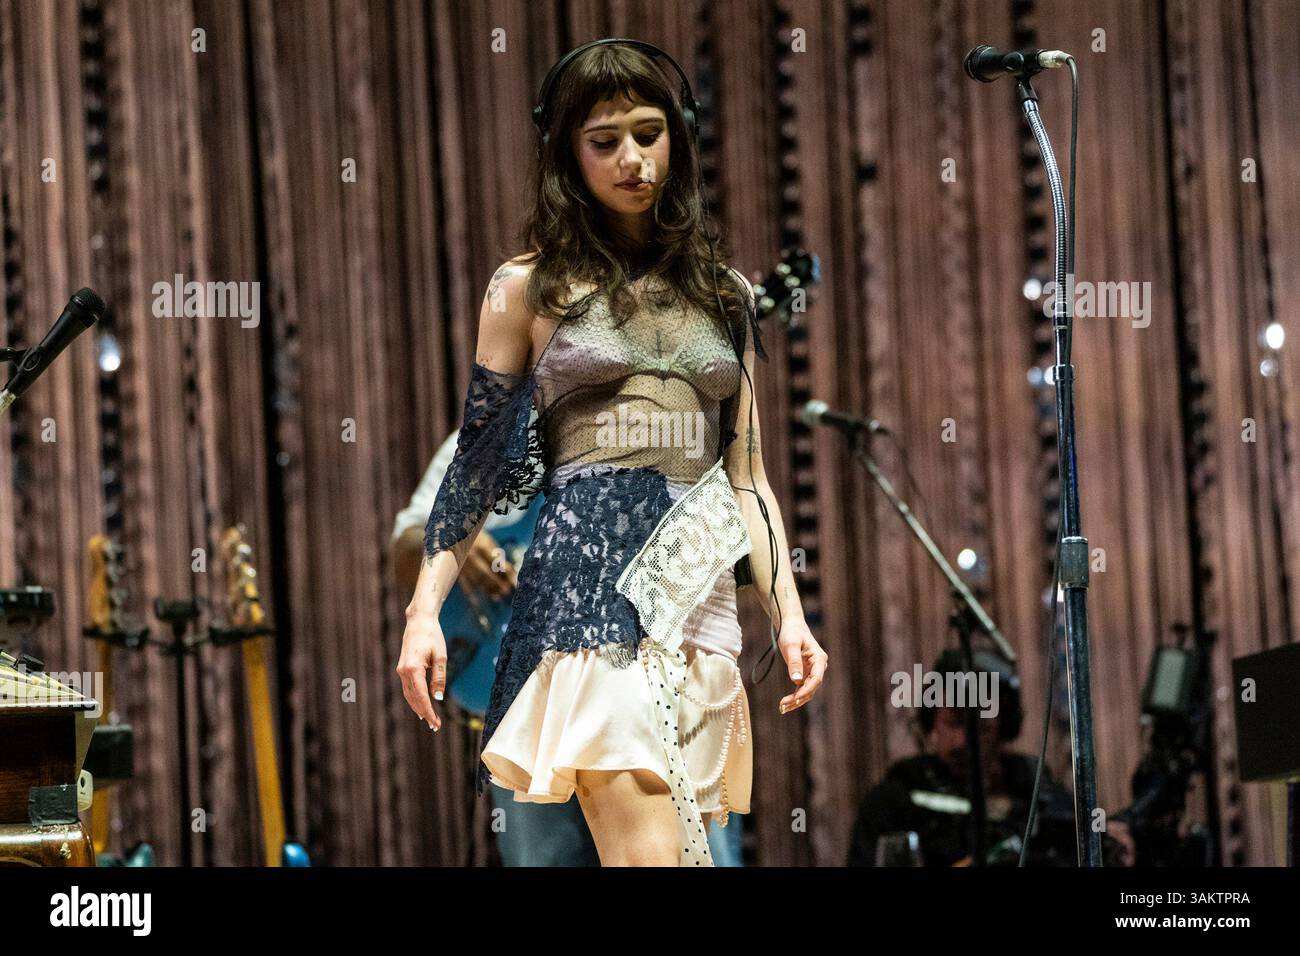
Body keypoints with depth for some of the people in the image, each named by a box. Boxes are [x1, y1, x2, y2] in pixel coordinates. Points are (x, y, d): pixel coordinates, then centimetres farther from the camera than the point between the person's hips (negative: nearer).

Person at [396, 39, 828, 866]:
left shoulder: (725, 294, 17)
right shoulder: (532, 287, 8)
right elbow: (479, 460, 7)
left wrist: (790, 614, 9)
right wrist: (424, 611, -1)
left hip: (702, 589, 4)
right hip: (590, 584, -4)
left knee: (680, 840, 0)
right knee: (651, 853, -17)